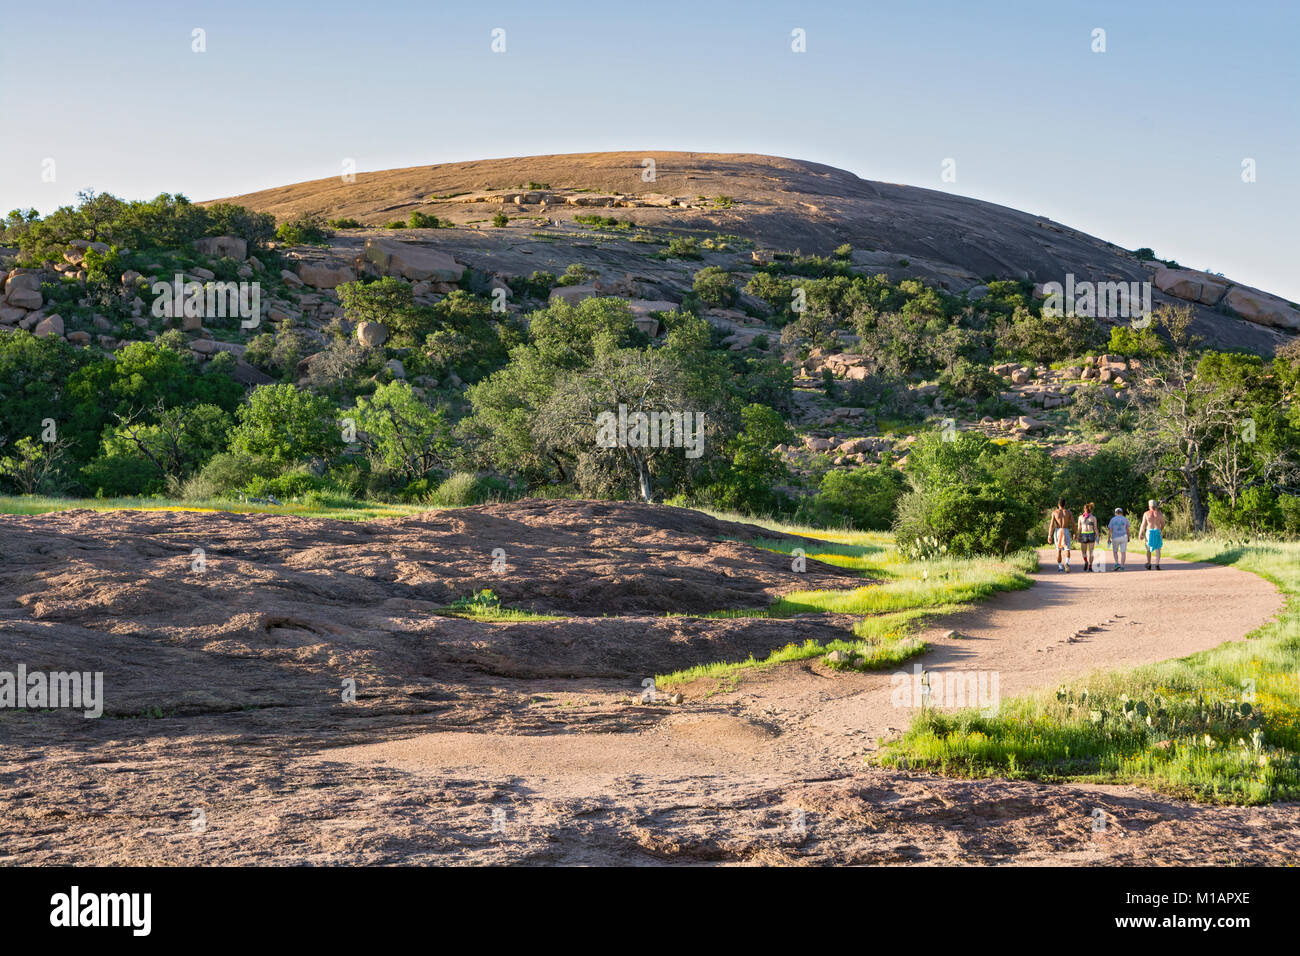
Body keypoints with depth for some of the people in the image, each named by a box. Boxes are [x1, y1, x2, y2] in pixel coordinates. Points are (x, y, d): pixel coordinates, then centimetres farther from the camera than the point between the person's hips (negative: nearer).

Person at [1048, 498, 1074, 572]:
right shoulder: (1068, 512, 3)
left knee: (1058, 550, 15)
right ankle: (1067, 562, -34)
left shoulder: (1054, 512, 1)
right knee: (1067, 549, -8)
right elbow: (1073, 524, 2)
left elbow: (1051, 524, -6)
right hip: (1066, 531, -1)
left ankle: (1060, 566, 21)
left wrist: (1049, 536, -8)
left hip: (1057, 531, 1)